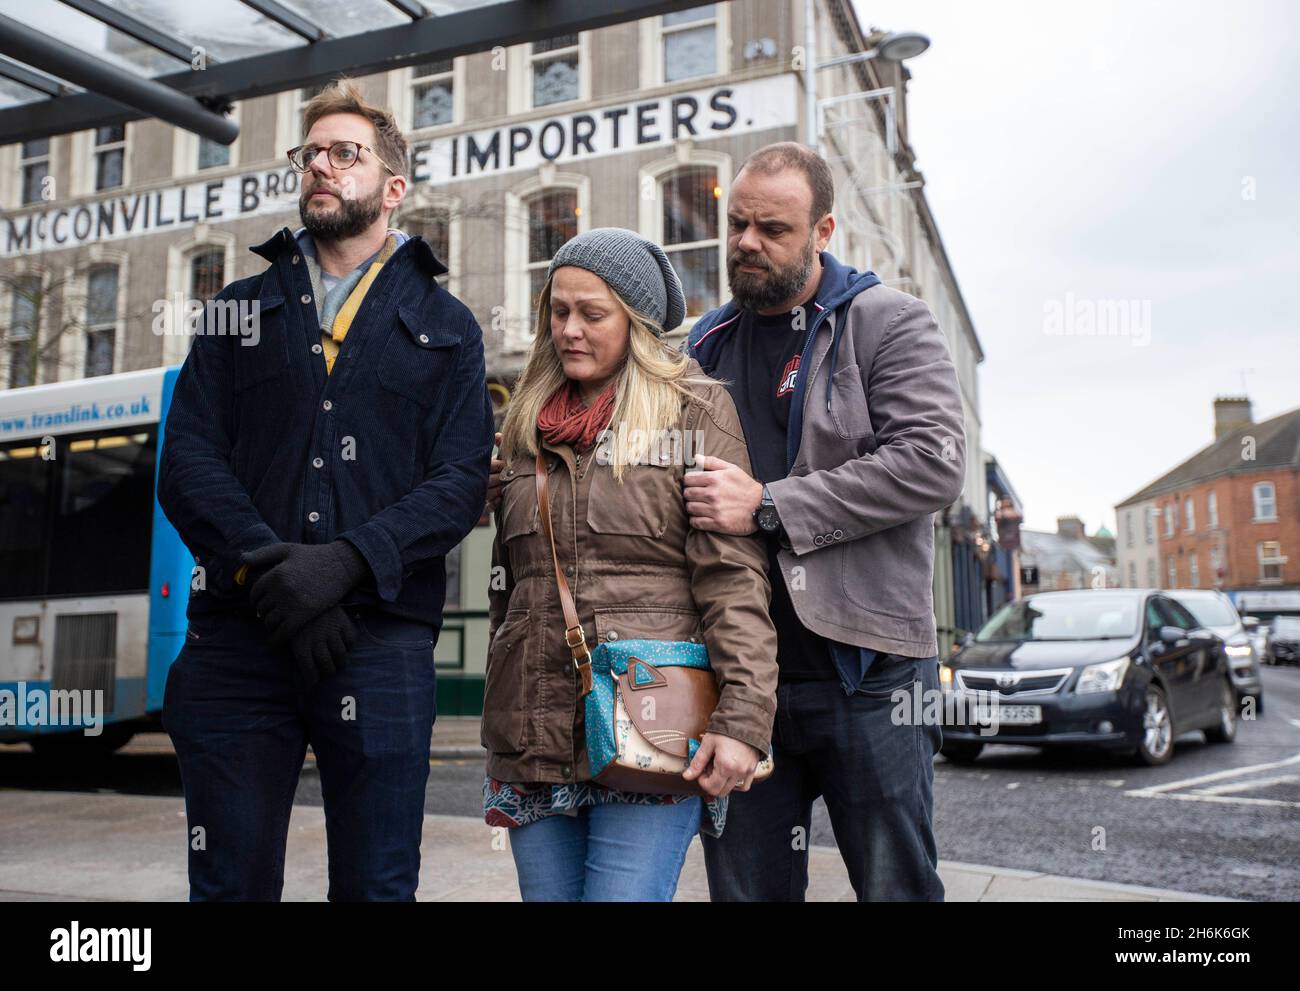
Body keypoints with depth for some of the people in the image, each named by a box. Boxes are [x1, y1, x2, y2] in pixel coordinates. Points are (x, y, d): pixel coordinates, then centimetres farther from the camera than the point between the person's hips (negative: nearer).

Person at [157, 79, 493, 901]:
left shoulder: (445, 326, 14)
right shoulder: (242, 309, 18)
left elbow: (461, 481, 0)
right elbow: (187, 461, 5)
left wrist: (346, 562, -15)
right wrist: (266, 566, -13)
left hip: (381, 639, -1)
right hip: (238, 636, 2)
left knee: (377, 884, 4)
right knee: (230, 883, 7)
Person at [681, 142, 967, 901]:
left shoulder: (890, 324, 0)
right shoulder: (707, 346, 15)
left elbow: (933, 461, -15)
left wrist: (768, 507, -18)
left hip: (865, 673, -4)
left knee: (897, 884, 7)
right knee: (746, 887, 13)